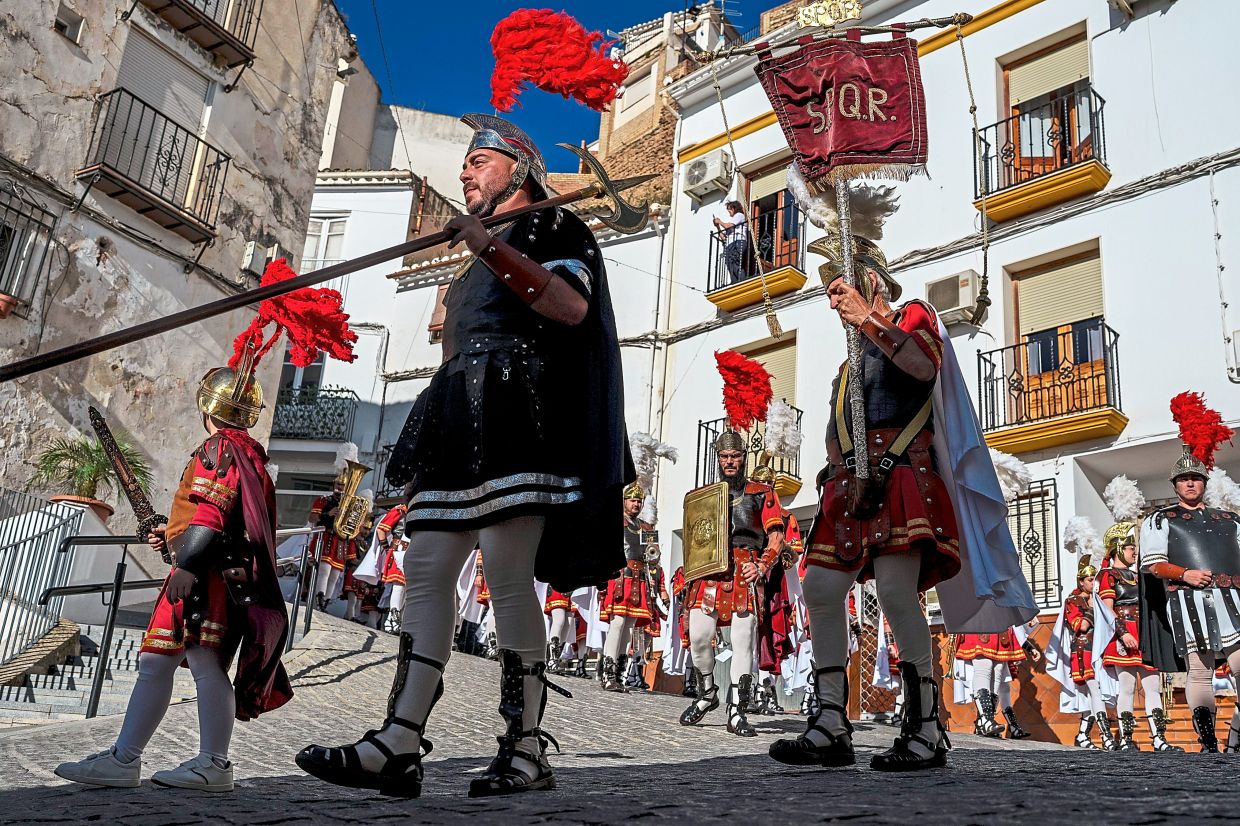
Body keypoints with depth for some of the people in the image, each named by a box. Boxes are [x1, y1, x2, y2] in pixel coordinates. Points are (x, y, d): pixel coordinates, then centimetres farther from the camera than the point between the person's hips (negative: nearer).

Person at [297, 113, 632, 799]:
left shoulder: (550, 225, 6)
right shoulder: (481, 260, 32)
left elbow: (573, 307, -13)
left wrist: (491, 249, -16)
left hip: (516, 410, -9)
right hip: (463, 422, 9)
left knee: (508, 572, -16)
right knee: (425, 569, -3)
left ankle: (525, 750, -12)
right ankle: (398, 748, -7)